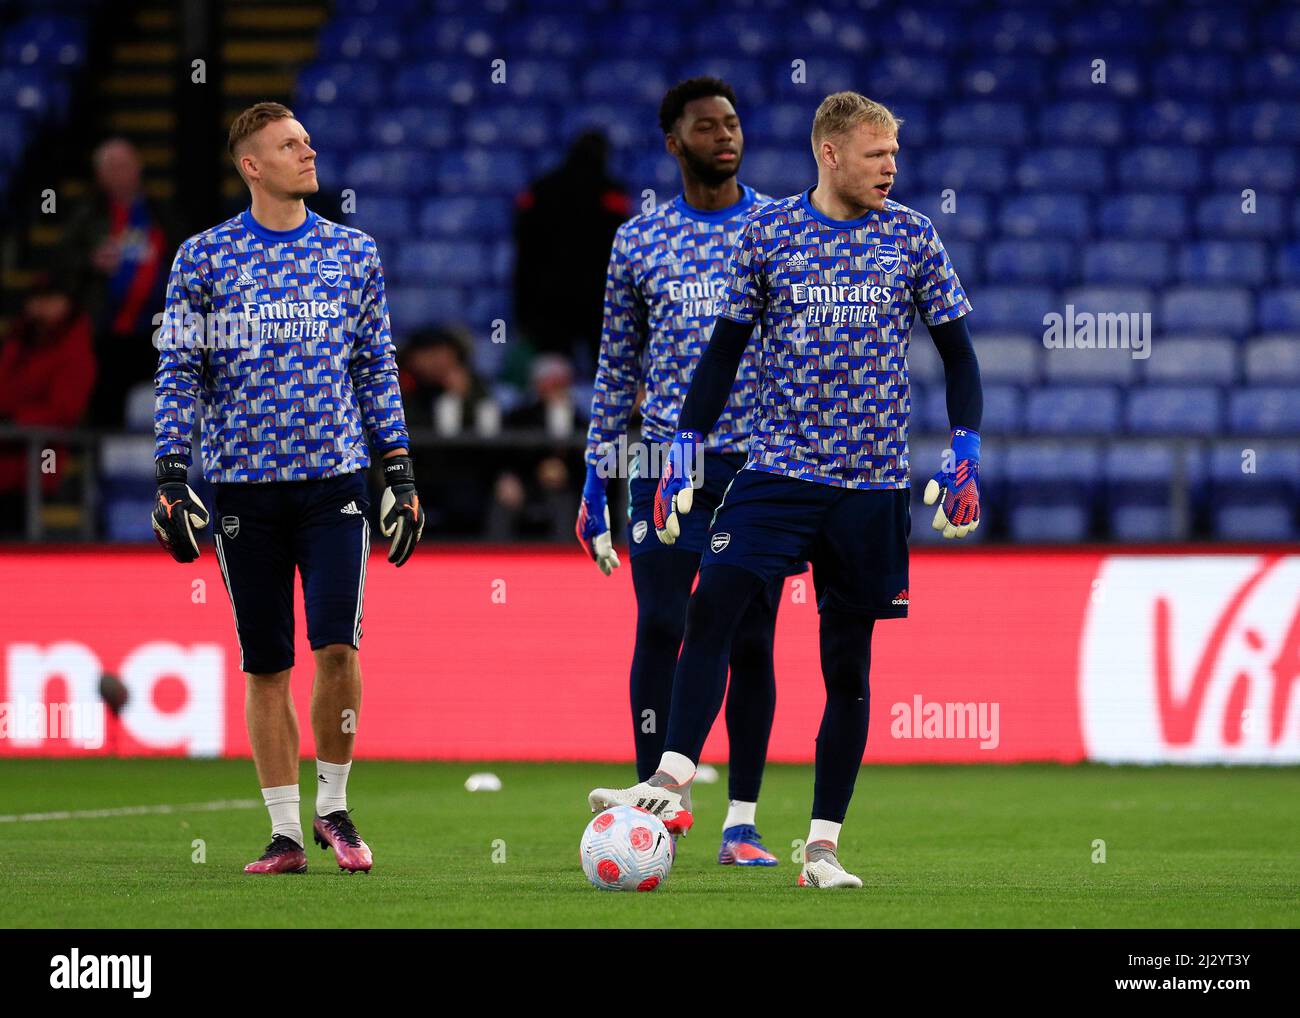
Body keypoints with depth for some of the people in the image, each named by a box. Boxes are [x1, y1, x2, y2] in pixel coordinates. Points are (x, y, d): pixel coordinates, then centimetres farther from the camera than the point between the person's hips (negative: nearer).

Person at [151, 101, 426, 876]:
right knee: (267, 666, 3)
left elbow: (377, 370, 12)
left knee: (337, 644, -12)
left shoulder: (352, 253, 8)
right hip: (243, 485, 0)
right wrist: (171, 479, -4)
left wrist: (402, 476, 7)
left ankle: (334, 807, 6)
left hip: (335, 478, 0)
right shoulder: (204, 258, 3)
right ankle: (285, 832, 11)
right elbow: (180, 373, 4)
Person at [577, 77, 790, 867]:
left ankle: (742, 822, 5)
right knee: (661, 629, -6)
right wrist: (595, 480, 9)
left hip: (761, 463, 0)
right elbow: (617, 368, 13)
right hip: (666, 461, 0)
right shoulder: (638, 242, 8)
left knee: (751, 639, 0)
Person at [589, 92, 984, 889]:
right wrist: (685, 450, 2)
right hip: (780, 469, 0)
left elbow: (958, 352, 9)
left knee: (849, 662, 2)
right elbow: (727, 347, 8)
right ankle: (672, 783, -18)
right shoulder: (768, 233, 2)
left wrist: (966, 454, -2)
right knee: (712, 608, -19)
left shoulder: (912, 238, 4)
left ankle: (823, 843, 8)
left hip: (873, 485, 0)